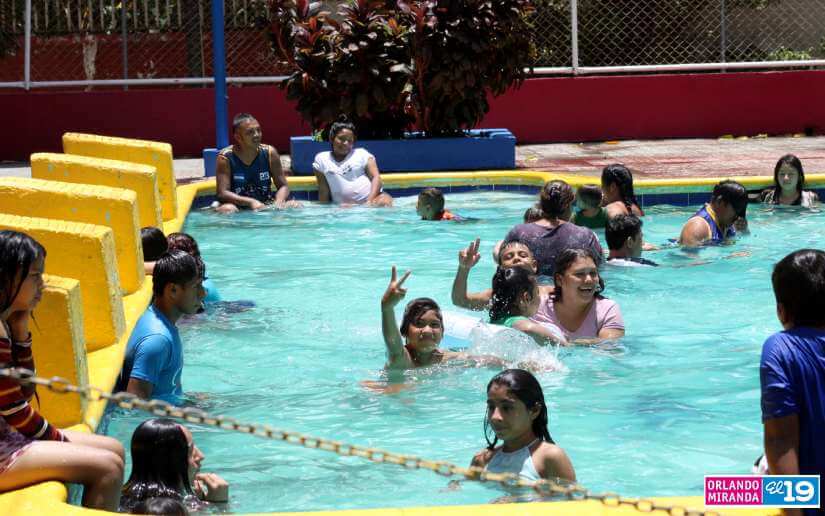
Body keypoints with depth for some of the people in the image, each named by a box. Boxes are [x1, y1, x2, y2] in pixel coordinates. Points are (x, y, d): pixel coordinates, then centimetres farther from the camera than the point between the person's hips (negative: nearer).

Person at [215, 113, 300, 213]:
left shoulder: (269, 153, -2)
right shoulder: (225, 157, -11)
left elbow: (283, 186, 2)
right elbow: (222, 193, -17)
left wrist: (278, 202, -21)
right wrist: (251, 202, -28)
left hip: (266, 205, 3)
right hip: (239, 206, -3)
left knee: (294, 206, -18)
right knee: (227, 209, -36)